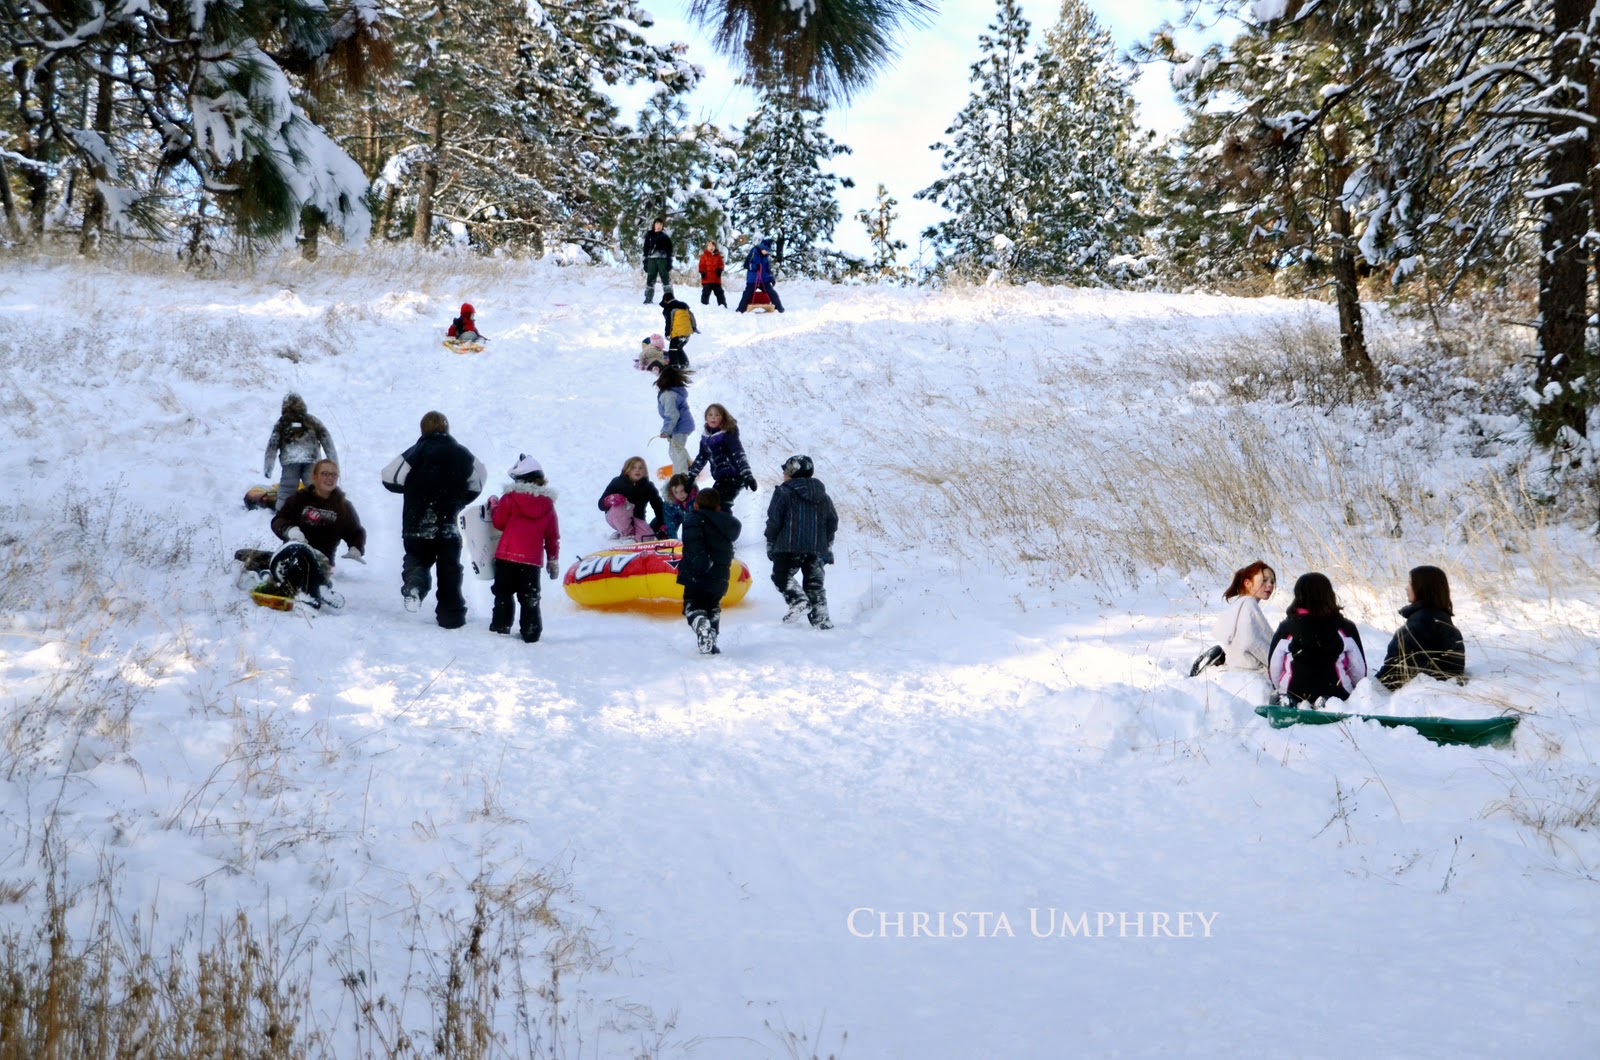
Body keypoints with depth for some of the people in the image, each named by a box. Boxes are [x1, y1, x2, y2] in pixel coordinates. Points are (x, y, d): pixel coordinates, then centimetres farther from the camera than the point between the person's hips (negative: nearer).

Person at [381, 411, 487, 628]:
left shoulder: (417, 451, -7)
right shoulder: (461, 454, 4)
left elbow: (390, 479, -8)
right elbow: (477, 481, 12)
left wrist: (411, 487, 11)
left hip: (417, 523, -2)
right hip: (448, 523, 2)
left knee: (417, 558, 16)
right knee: (449, 569, 11)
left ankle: (414, 584, -16)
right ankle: (451, 615, 10)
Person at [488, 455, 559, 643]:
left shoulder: (510, 497, -4)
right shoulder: (547, 503, 6)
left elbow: (499, 522, 2)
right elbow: (553, 535, 9)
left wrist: (494, 506, 19)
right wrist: (553, 559, 16)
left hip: (507, 554, -2)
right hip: (533, 559, 2)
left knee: (503, 592, 10)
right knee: (530, 597, 6)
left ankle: (501, 625, 9)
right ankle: (531, 632, 4)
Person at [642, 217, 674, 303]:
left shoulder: (665, 237, 9)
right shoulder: (649, 236, 12)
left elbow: (669, 251, 6)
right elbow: (645, 250, 13)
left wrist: (669, 262, -5)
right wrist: (645, 262, 5)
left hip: (663, 260, -2)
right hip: (651, 260, 2)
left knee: (666, 279, -7)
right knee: (650, 279, 0)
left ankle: (669, 298, -8)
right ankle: (648, 298, 4)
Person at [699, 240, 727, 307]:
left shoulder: (718, 255, 7)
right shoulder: (704, 255, 0)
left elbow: (720, 264, 8)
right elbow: (702, 265, -2)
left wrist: (719, 269, -11)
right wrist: (702, 272, -16)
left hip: (716, 279, 3)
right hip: (707, 279, -3)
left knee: (719, 292, 9)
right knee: (706, 292, 1)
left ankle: (722, 305, 14)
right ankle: (704, 304, 8)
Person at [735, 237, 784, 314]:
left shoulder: (767, 256, 4)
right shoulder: (753, 253, -9)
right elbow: (746, 265, -8)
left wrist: (771, 277, 0)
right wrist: (755, 266, -24)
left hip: (764, 280, 3)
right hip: (752, 281, -3)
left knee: (773, 293, -3)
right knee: (747, 295, -4)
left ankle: (779, 308, 5)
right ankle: (740, 310, 4)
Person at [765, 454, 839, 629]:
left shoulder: (783, 493, -3)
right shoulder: (823, 495, 14)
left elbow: (774, 521, -7)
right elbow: (832, 521, 16)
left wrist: (770, 543, 5)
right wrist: (827, 545, 24)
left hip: (788, 547, -5)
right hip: (817, 548, 5)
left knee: (782, 576, 7)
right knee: (814, 582, 11)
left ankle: (798, 601, -16)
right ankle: (821, 617, 2)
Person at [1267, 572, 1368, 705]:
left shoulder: (1285, 629, -3)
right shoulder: (1346, 629, -2)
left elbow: (1273, 669, 3)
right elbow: (1359, 670, 5)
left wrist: (1281, 690, 22)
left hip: (1294, 696, 1)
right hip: (1337, 696, -1)